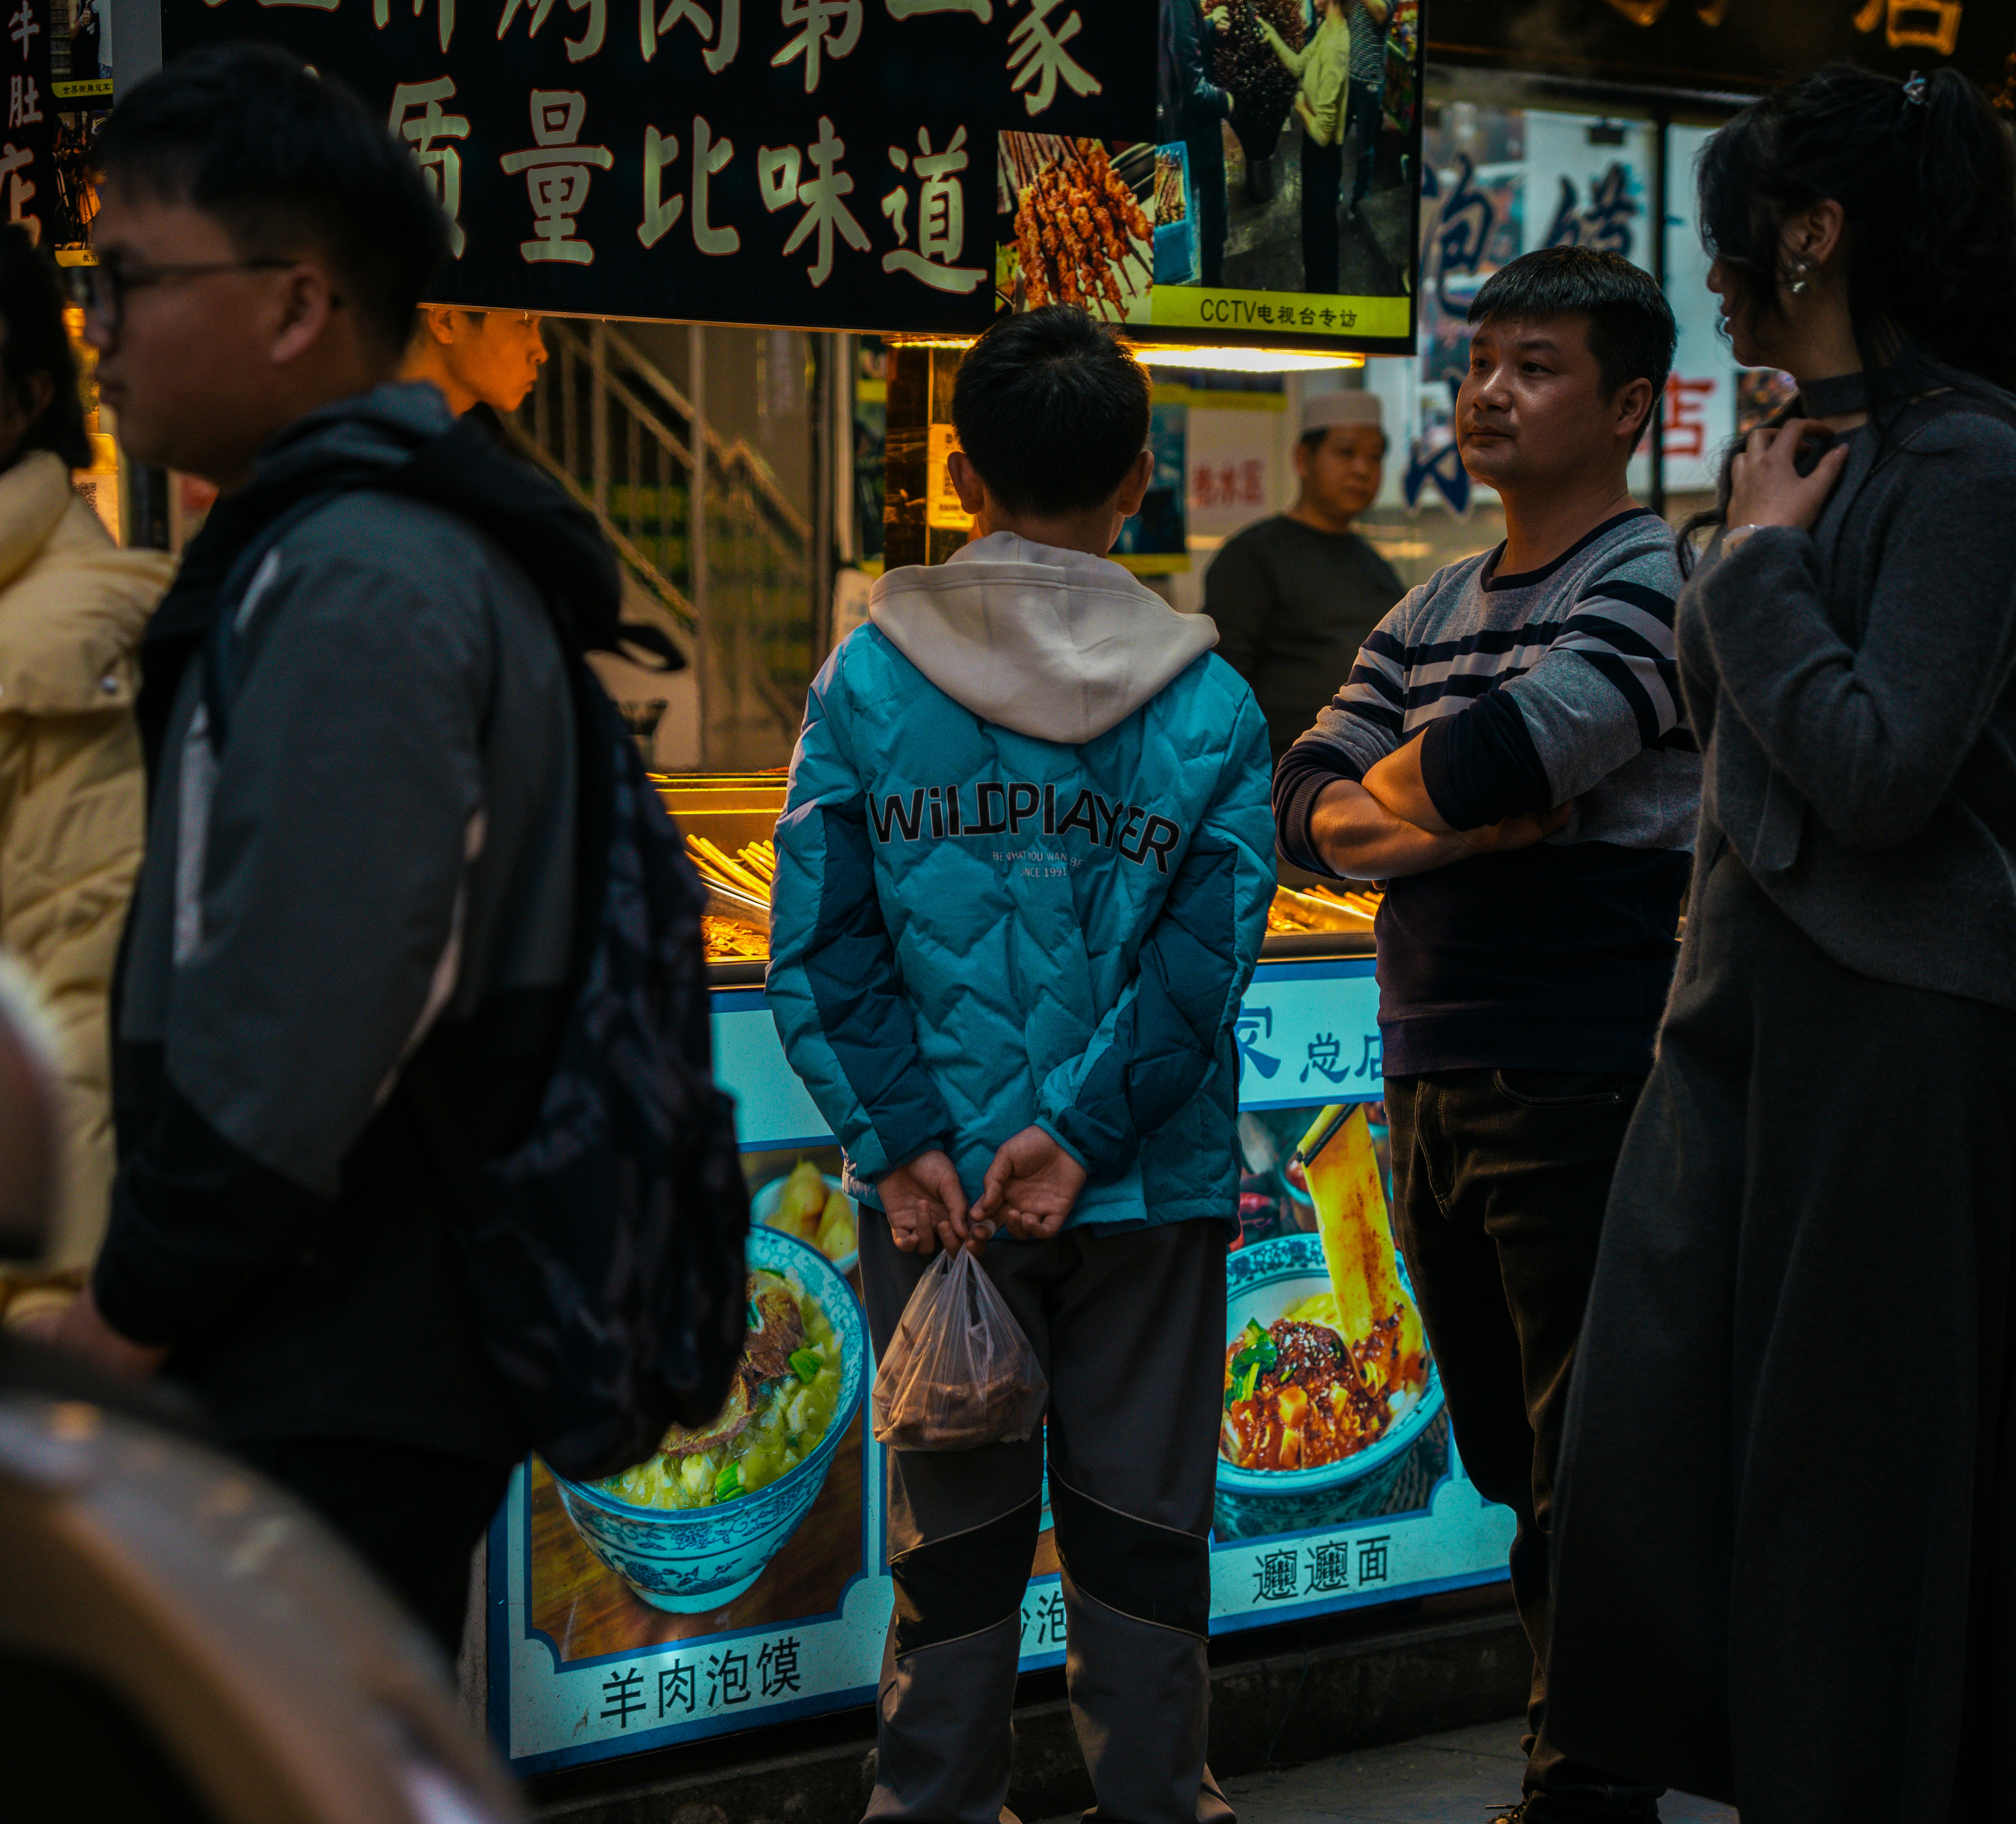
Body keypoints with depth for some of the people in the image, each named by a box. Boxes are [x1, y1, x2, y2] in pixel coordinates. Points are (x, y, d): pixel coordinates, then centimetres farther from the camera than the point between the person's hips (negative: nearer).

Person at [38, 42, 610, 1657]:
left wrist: (126, 1324, -14)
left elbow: (299, 1024, -23)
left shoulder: (355, 585, -16)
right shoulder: (417, 547, 17)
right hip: (355, 1367, 10)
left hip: (334, 1399, -10)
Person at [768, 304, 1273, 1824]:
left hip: (935, 1186, 1)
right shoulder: (1208, 698, -2)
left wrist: (904, 1145, -8)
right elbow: (1206, 952, -10)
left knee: (956, 1529, 9)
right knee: (1142, 1528, 10)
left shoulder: (869, 674, -2)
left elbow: (818, 944, -7)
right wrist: (1079, 1132, -12)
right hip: (1152, 1188, 0)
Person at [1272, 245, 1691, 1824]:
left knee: (1592, 1494, -2)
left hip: (1583, 1094, -8)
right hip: (1434, 1089, 8)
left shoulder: (1655, 589, -9)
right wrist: (1458, 816, -11)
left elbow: (1483, 763, -23)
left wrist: (1381, 800, -2)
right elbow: (1309, 807, 7)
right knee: (1514, 1473, 16)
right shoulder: (1435, 611, 16)